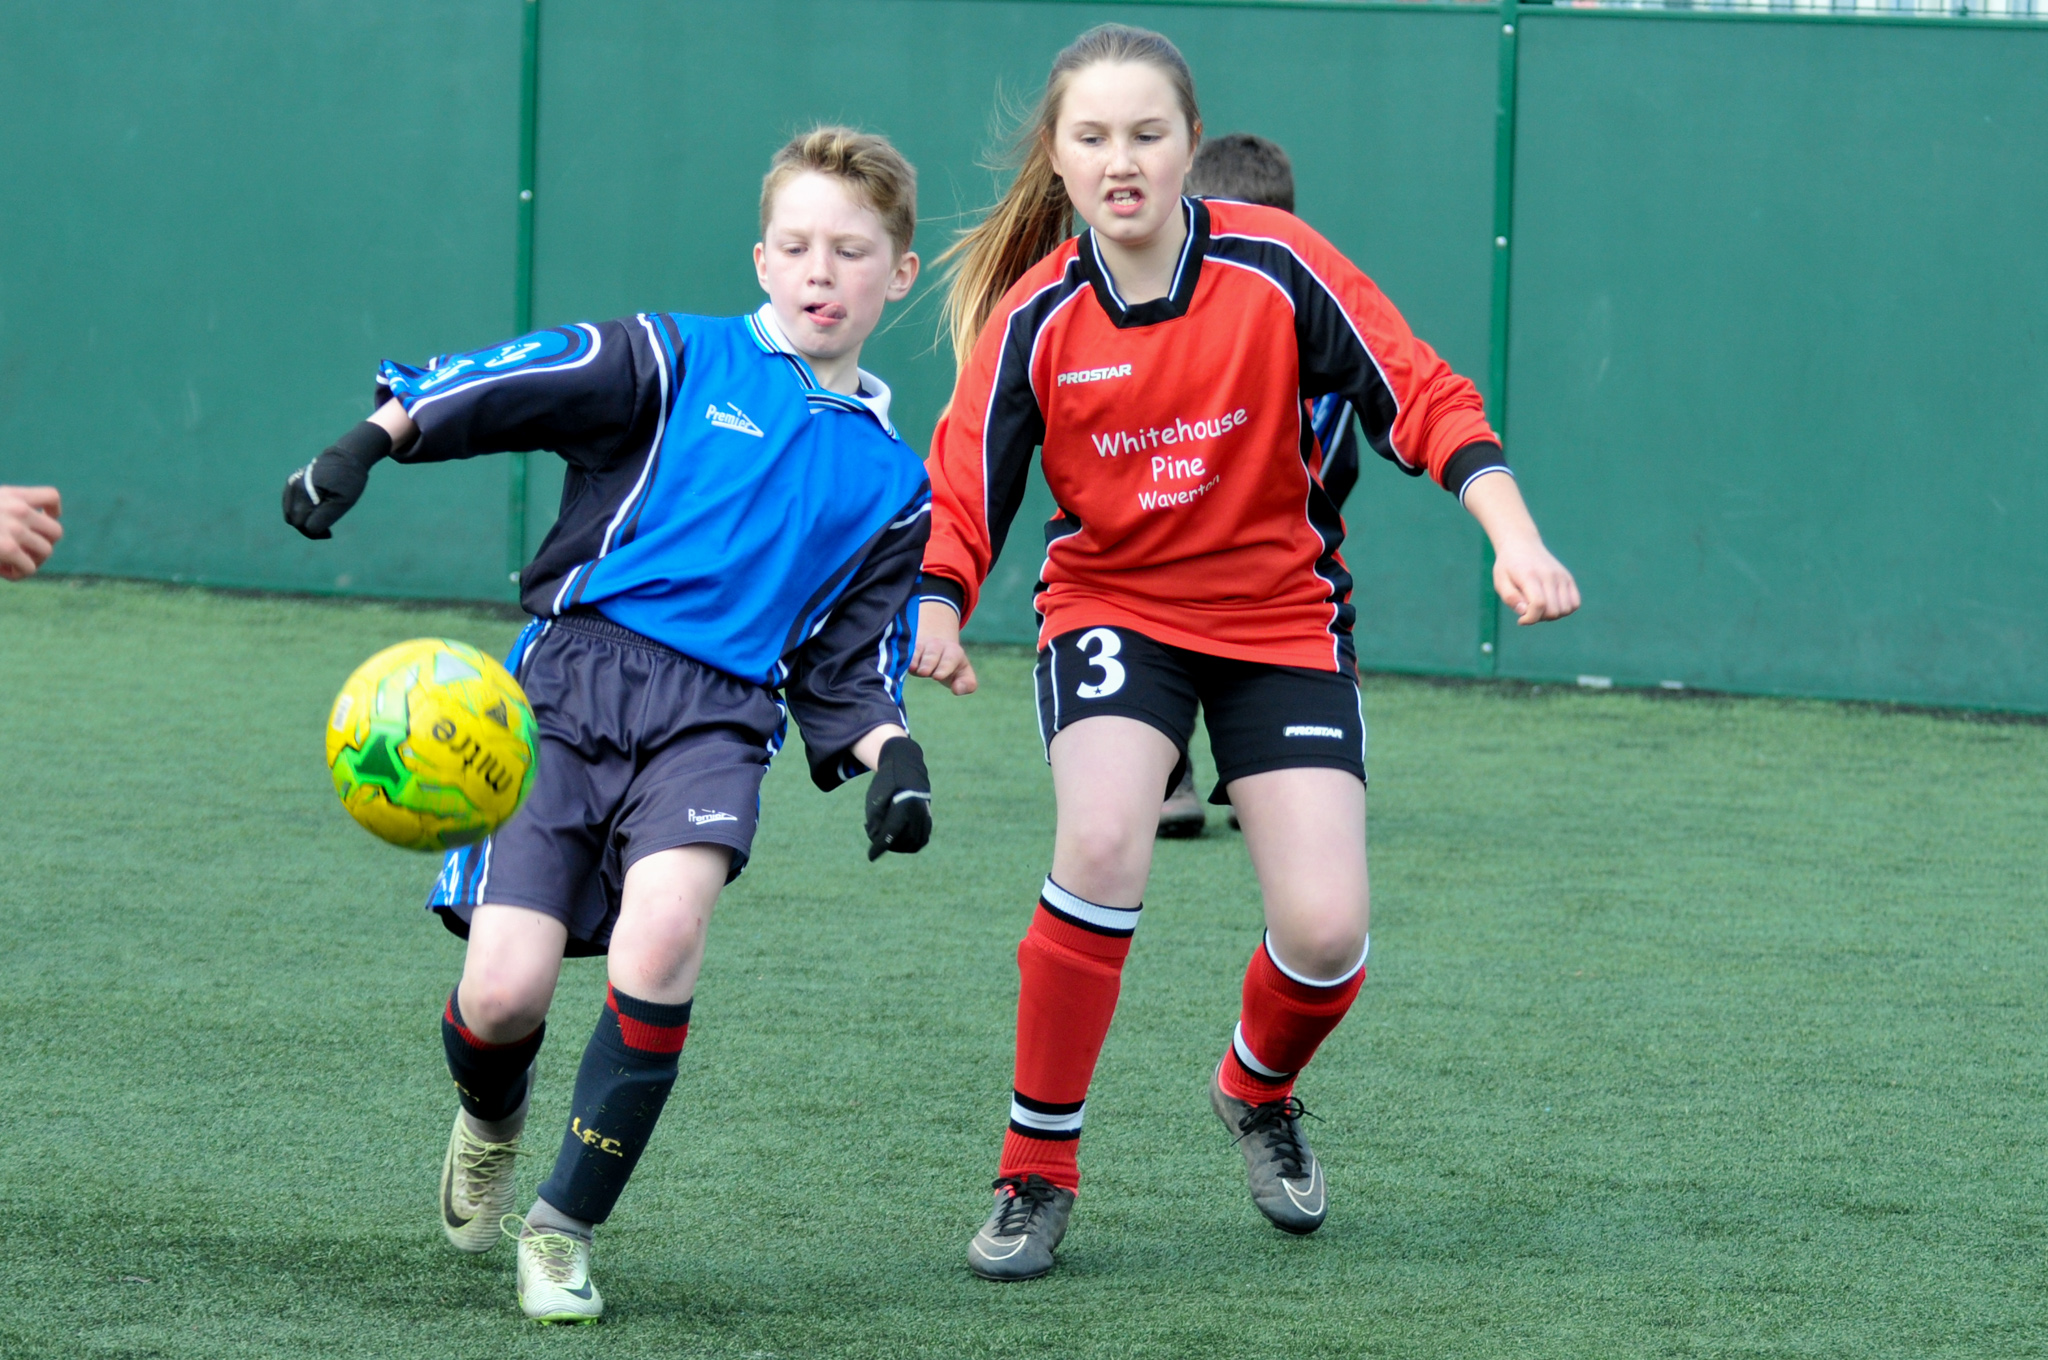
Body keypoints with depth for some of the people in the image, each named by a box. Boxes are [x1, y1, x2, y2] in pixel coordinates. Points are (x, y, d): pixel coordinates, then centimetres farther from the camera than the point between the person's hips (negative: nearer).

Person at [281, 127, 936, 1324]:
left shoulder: (891, 483, 19)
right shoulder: (680, 362, 9)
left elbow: (849, 671, 20)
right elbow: (506, 384, -1)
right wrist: (370, 443, -17)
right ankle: (493, 1115, 28)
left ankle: (567, 1226, -11)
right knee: (504, 992, -14)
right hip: (574, 676, -1)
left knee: (664, 926, -29)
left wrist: (893, 755, 0)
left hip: (716, 715, 1)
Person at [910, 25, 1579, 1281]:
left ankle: (1259, 1095, 28)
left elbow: (1421, 395, -12)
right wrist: (936, 609, -27)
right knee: (1102, 841, -29)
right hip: (1112, 605, 0)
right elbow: (965, 488, -7)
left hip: (1282, 616, 0)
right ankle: (1039, 1173, -12)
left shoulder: (1276, 266, -16)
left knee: (1326, 928, -11)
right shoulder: (1033, 318, -12)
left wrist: (1514, 537, -24)